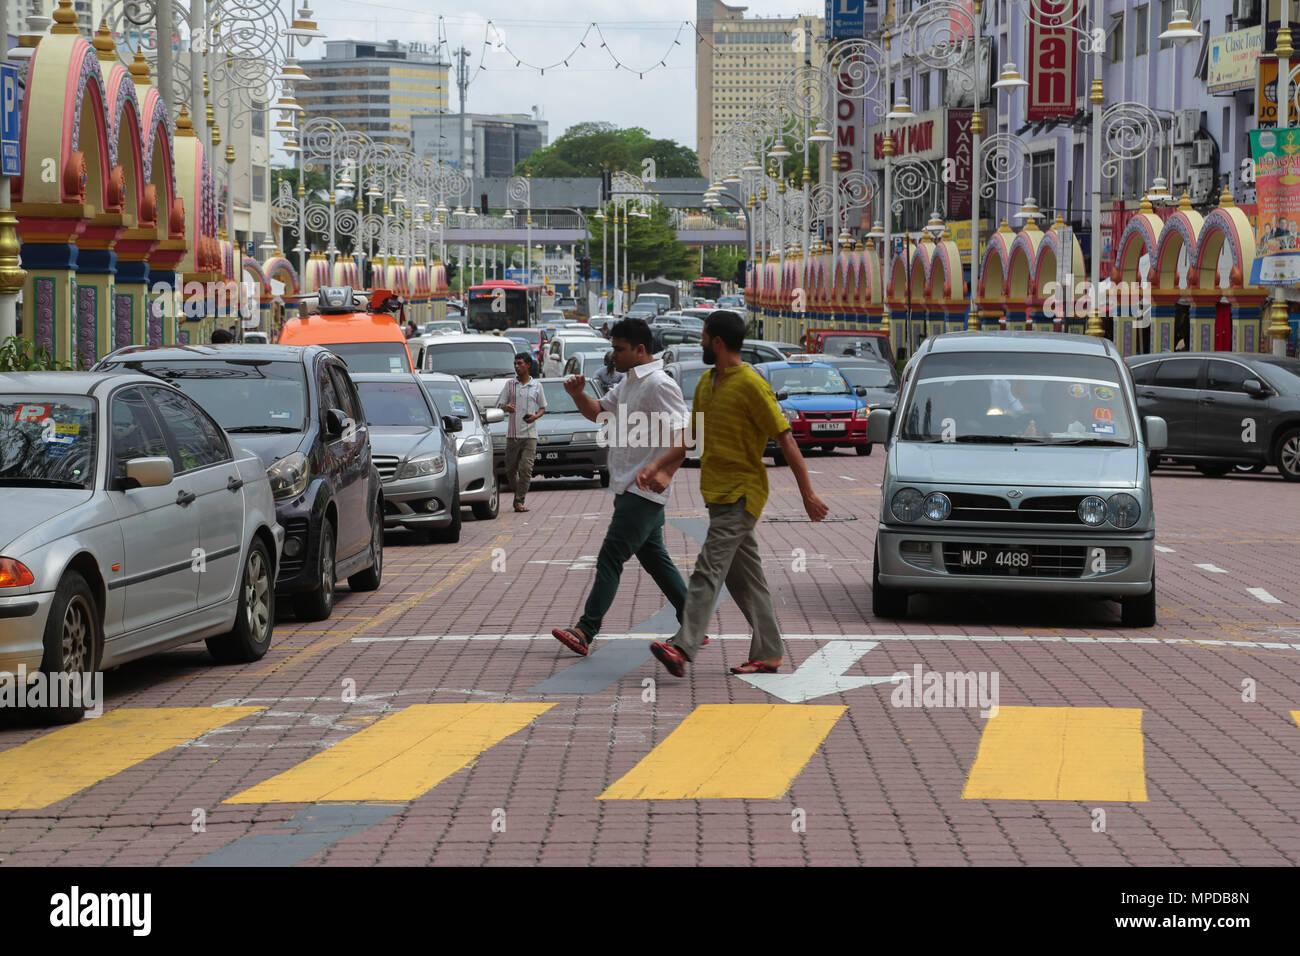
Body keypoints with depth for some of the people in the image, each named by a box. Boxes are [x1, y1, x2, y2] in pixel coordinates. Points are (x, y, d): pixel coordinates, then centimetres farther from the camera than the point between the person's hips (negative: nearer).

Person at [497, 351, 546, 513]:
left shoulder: (536, 385, 7)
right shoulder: (510, 384, 8)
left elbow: (543, 408, 13)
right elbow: (500, 405, 10)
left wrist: (535, 416, -8)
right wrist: (507, 408, -14)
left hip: (530, 434, -2)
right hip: (512, 433, 2)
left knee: (526, 468, -11)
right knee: (510, 469, 5)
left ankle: (519, 501, -9)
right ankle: (518, 492, 27)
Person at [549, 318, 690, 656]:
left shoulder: (659, 385, -16)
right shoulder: (628, 383, 16)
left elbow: (684, 434, -20)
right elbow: (599, 412, 24)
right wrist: (579, 394, 4)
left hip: (644, 491, -10)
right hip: (629, 488, 10)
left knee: (611, 558, -11)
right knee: (654, 558, 14)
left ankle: (586, 632, -11)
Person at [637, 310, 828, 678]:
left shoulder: (751, 385, -14)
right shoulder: (706, 383, 12)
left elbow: (785, 439, -13)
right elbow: (691, 438, 18)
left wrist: (808, 493, -14)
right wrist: (658, 466, 3)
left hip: (742, 495, -9)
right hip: (717, 493, 9)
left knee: (709, 569, -16)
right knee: (745, 577, 11)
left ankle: (683, 648, -24)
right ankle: (768, 654, 16)